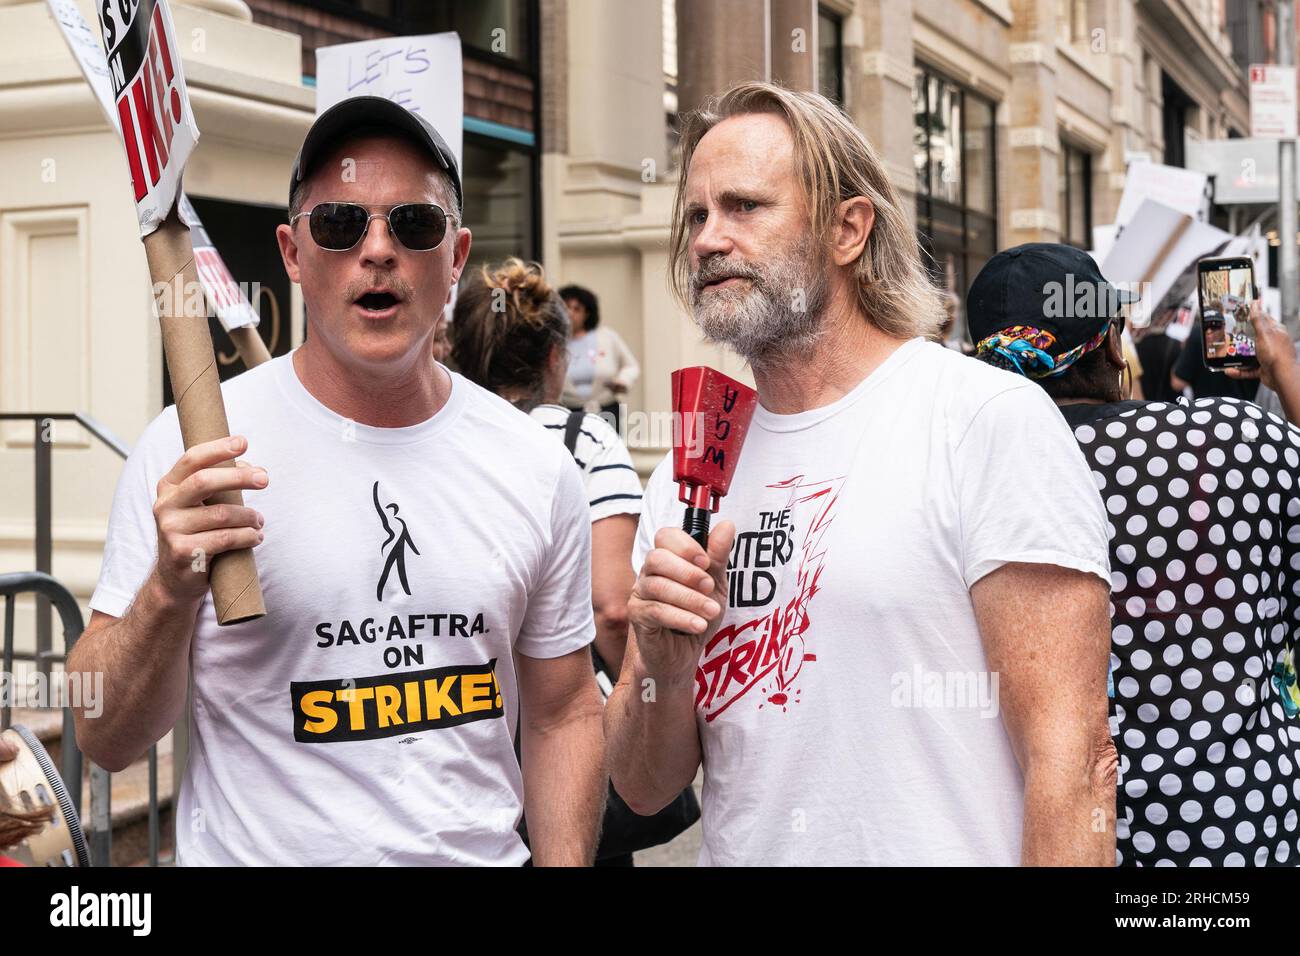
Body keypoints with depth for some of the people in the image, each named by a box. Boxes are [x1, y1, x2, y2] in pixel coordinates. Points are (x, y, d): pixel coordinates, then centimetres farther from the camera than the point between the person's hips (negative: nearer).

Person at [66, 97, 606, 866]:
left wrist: (564, 861, -7)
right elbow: (107, 742, -12)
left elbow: (563, 715, 4)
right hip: (258, 850, -2)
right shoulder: (188, 450, -14)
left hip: (486, 851, 3)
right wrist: (169, 593, -29)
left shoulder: (539, 468, -4)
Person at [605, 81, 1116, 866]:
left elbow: (1071, 753, -19)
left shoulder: (991, 419, -15)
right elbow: (645, 788, 3)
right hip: (740, 849, 5)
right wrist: (663, 667, -15)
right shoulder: (682, 475, 2)